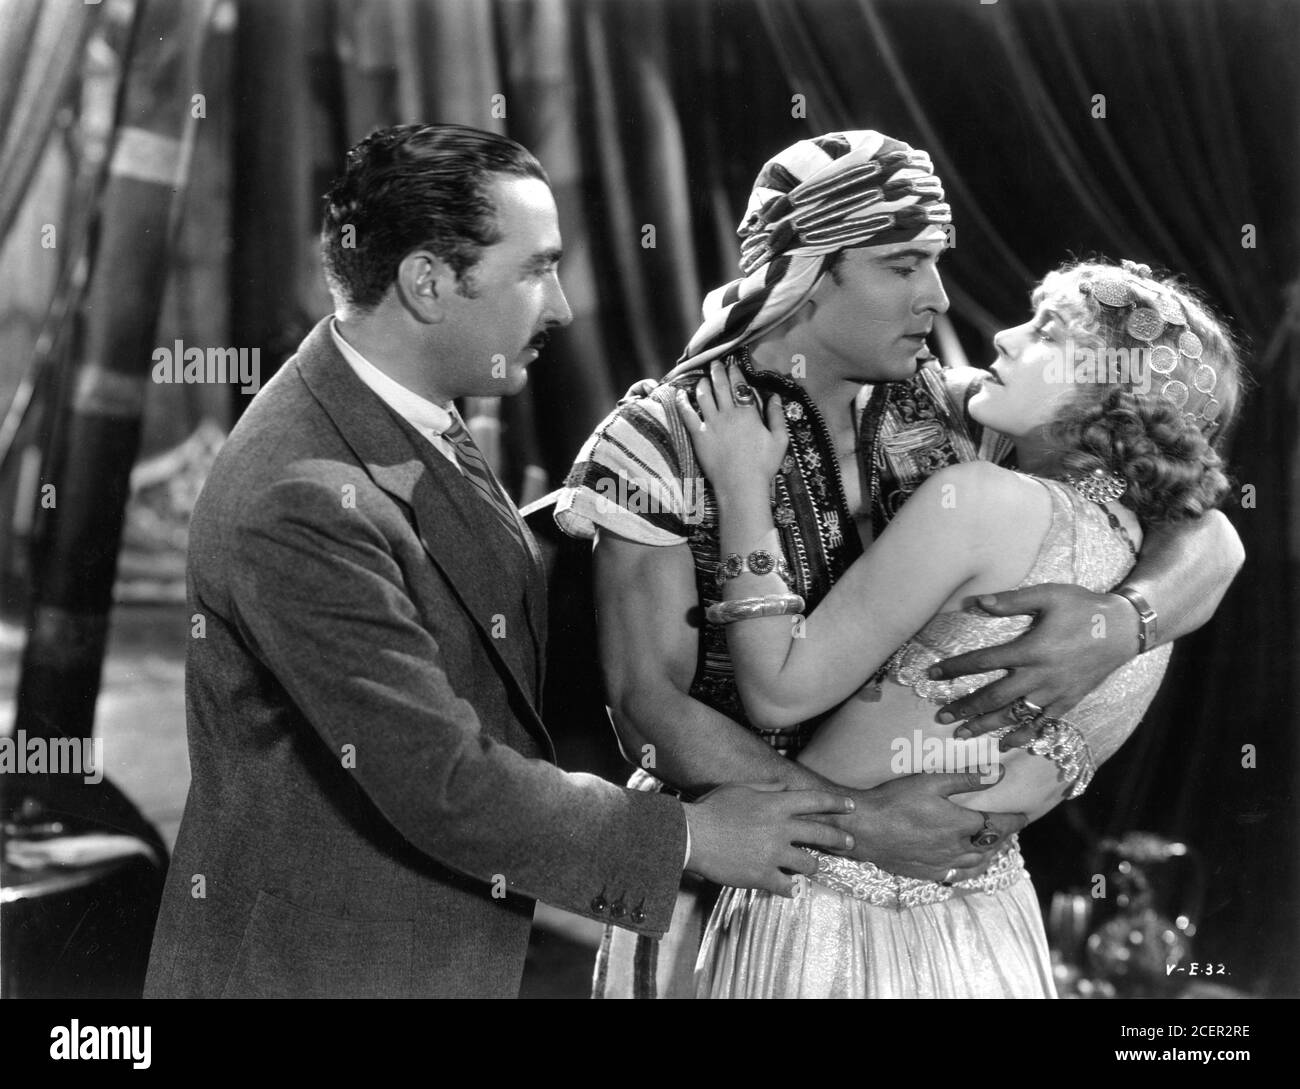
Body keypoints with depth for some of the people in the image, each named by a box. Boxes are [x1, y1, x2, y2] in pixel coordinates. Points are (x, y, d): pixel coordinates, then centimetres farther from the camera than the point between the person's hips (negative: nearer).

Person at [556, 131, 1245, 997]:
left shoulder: (957, 415, -3)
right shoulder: (661, 445, -12)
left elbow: (1205, 535, -5)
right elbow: (648, 706, -15)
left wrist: (1126, 620, -27)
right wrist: (854, 819, -26)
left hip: (937, 869, 4)